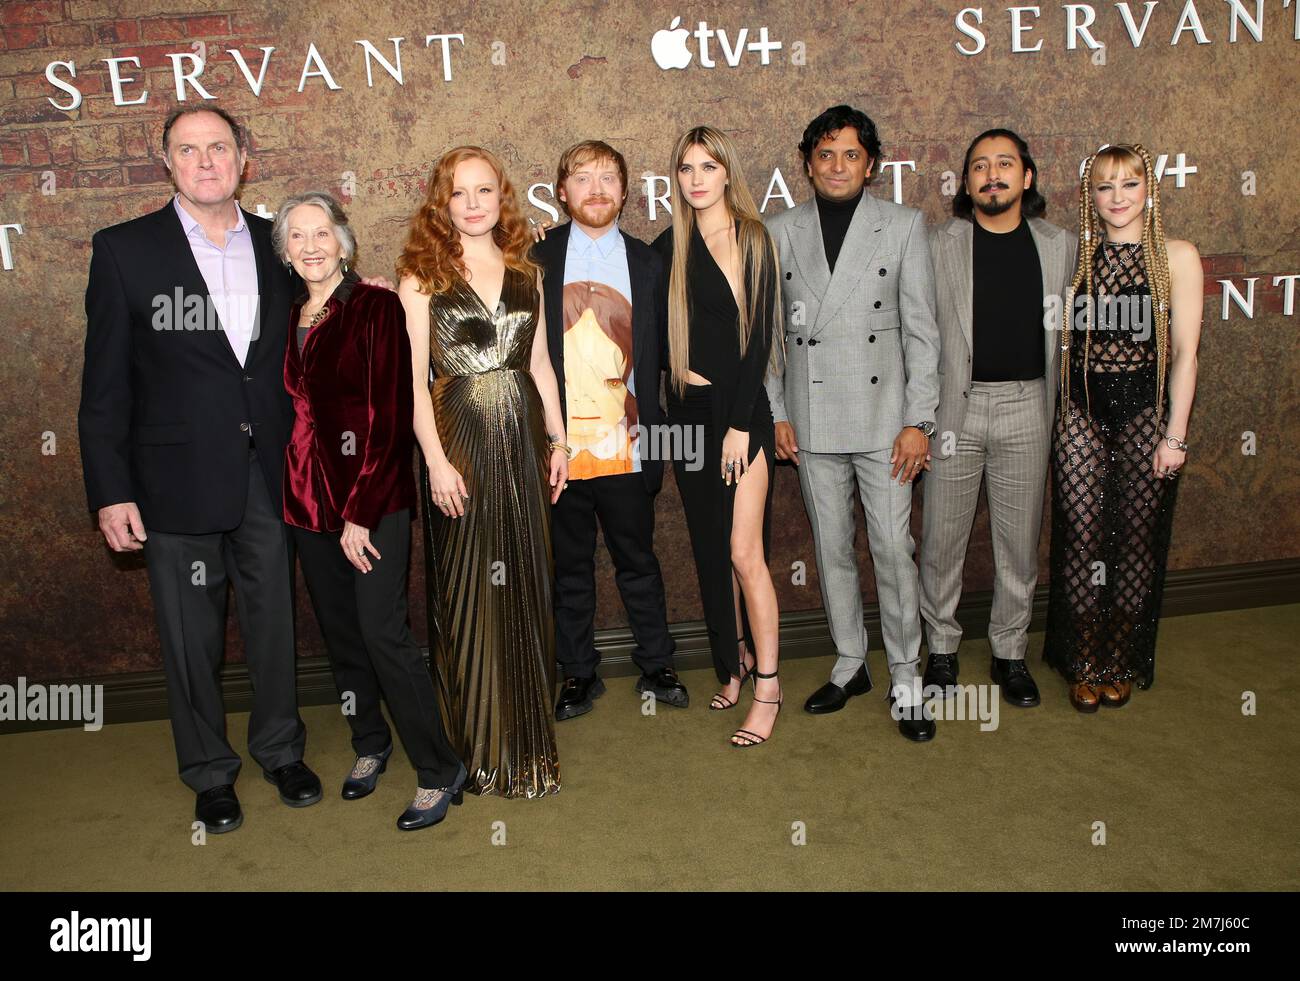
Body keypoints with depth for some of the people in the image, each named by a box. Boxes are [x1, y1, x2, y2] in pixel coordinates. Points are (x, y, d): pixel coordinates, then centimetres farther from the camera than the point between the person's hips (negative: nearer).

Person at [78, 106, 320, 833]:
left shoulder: (275, 245, 5)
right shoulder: (124, 249, -3)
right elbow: (105, 383, -3)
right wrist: (110, 491, -7)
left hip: (268, 475, 2)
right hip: (179, 483, -2)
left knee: (275, 621, 13)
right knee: (192, 637, 10)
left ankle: (281, 748, 34)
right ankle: (210, 771, 29)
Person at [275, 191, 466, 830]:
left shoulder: (376, 308, -8)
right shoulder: (289, 319, 10)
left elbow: (393, 416, -14)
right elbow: (285, 411, 15)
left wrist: (362, 513, -16)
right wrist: (292, 493, 6)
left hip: (373, 499, -6)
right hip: (308, 501, 6)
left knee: (382, 633, -8)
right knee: (339, 632, 14)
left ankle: (439, 771, 5)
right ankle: (370, 746, 32)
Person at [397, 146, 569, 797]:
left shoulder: (524, 271, 11)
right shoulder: (423, 274, -2)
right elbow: (411, 375, -7)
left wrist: (557, 439, 10)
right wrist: (436, 460, -14)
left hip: (523, 437, 4)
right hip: (460, 437, -4)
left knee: (524, 583, 10)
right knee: (467, 590, 2)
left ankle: (527, 733, 26)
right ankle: (479, 744, 18)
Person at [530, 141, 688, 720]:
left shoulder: (646, 263, 7)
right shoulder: (537, 258, 2)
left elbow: (656, 354, 7)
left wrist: (653, 431, 1)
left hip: (625, 447, 1)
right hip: (561, 447, -1)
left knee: (638, 561, 13)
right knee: (570, 567, 12)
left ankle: (655, 666, 28)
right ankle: (579, 673, 27)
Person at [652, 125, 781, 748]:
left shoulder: (754, 241, -2)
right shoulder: (668, 248, 8)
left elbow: (760, 336, -8)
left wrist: (739, 424, -13)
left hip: (742, 410, -4)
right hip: (688, 413, 4)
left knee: (743, 550, -8)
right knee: (710, 549, 10)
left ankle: (767, 685, 4)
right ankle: (735, 660, 26)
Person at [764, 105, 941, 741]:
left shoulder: (903, 225, 1)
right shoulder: (779, 232, 7)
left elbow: (921, 330, -2)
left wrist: (917, 421, -7)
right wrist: (776, 413, 3)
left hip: (883, 417, -2)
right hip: (812, 420, 2)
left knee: (893, 550, -1)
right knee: (832, 551, 11)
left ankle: (904, 681, 14)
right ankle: (850, 666, 27)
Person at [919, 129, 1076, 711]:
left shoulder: (1059, 246, 8)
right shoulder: (940, 245, 1)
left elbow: (1067, 335, 11)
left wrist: (1059, 413, 7)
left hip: (1026, 407, 2)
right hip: (954, 406, -2)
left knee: (1020, 540, 9)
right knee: (942, 538, 4)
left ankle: (1010, 652, 25)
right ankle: (941, 649, 22)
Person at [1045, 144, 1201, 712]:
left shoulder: (1177, 257, 0)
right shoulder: (1074, 256, 7)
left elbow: (1184, 352, -2)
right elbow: (1058, 341, 8)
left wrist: (1174, 434, -6)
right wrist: (1053, 416, 2)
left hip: (1145, 413, -1)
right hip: (1081, 414, 1)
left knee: (1136, 542, 6)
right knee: (1082, 539, 0)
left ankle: (1122, 664, 23)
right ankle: (1084, 665, 16)